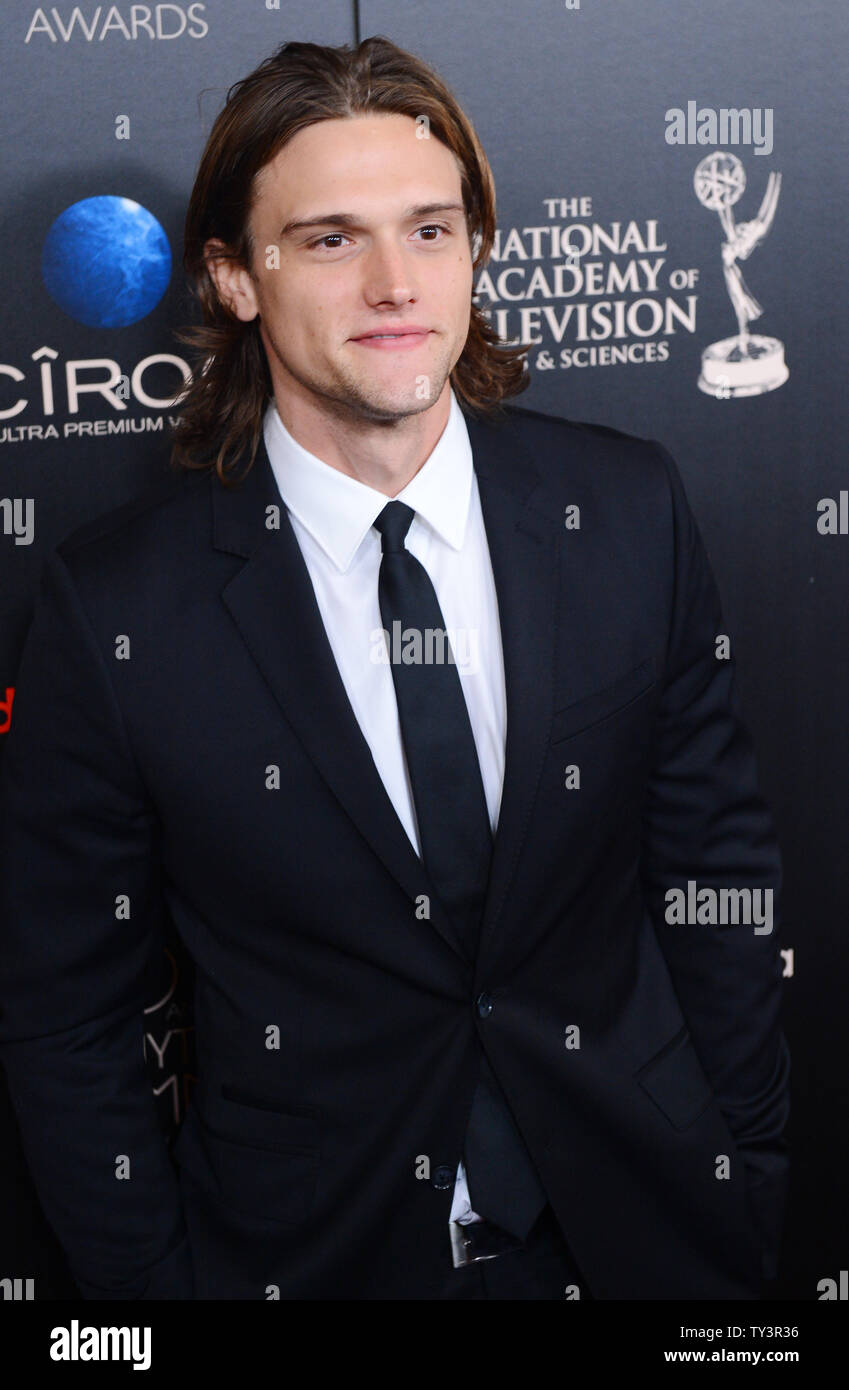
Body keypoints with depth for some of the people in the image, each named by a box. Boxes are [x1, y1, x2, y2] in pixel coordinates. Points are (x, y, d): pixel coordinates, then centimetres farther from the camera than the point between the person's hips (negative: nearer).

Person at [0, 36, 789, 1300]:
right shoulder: (118, 607, -16)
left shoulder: (629, 509, -9)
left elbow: (716, 863, -1)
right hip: (310, 1251, -1)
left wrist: (748, 1186, 2)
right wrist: (156, 1279, -7)